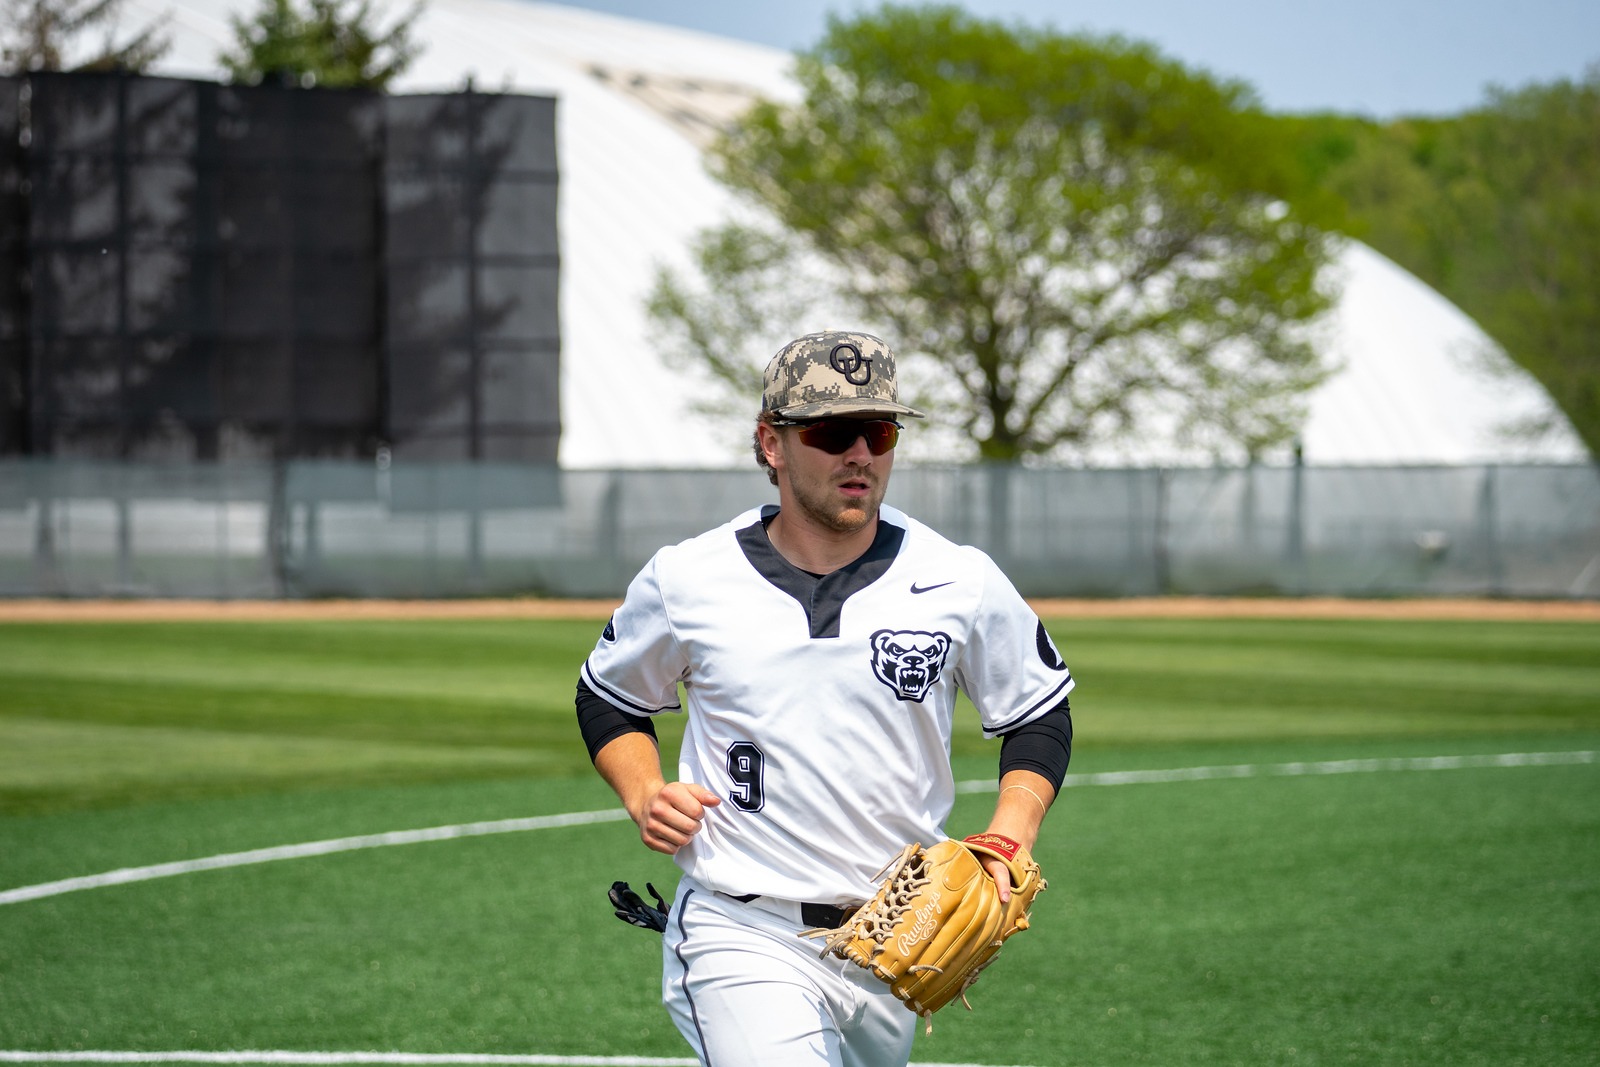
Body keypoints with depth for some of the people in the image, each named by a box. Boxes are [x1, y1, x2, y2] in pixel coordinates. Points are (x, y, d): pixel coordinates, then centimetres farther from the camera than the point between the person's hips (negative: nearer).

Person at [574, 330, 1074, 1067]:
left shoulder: (960, 584, -1)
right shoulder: (688, 580, -1)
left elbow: (1041, 715, 13)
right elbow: (608, 696, 16)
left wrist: (1006, 847, -3)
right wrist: (644, 797, -2)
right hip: (741, 939, -3)